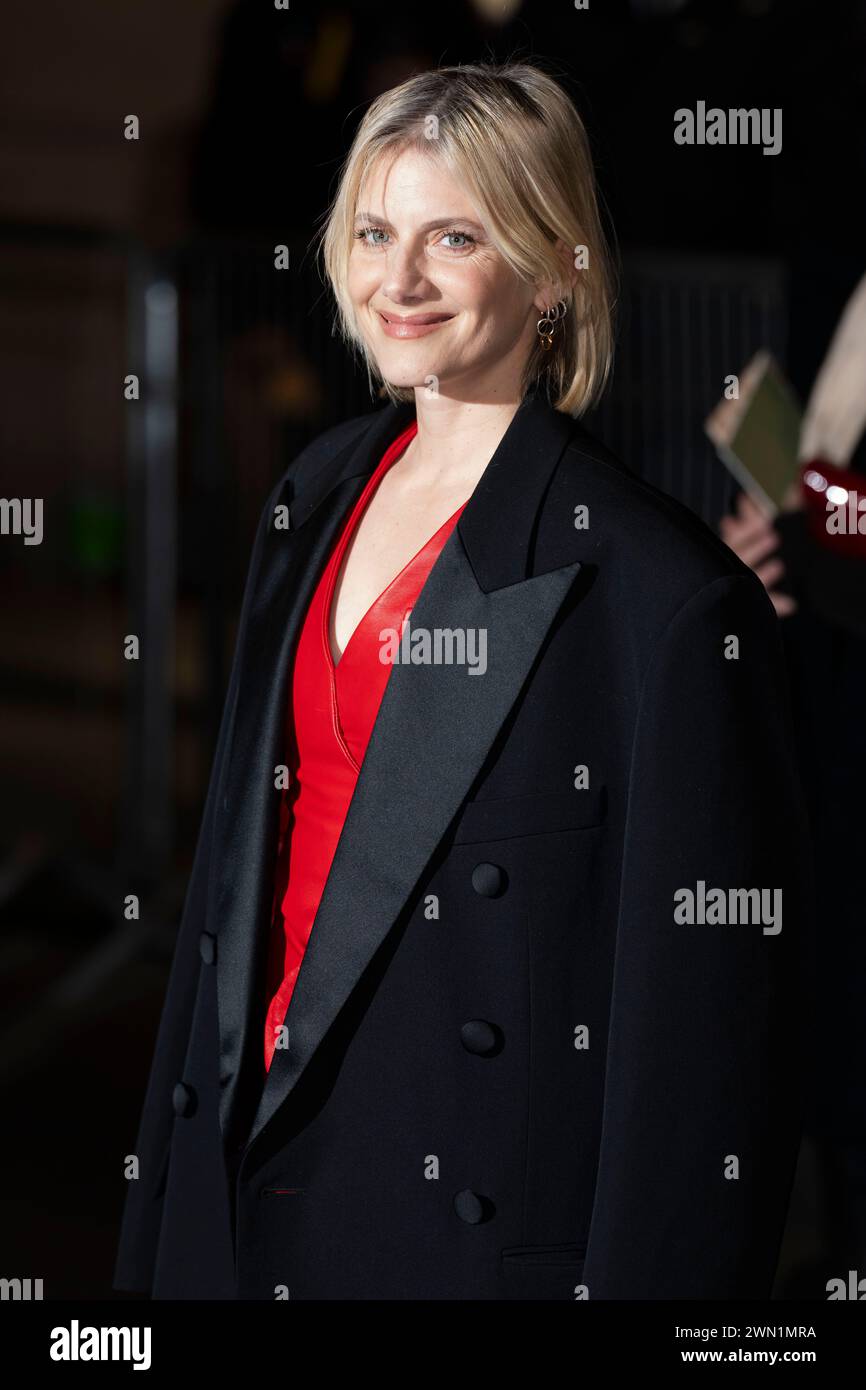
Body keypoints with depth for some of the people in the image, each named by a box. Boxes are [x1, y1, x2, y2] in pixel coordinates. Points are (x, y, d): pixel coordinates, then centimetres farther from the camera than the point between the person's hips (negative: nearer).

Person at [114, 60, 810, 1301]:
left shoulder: (664, 600, -17)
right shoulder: (318, 497, 6)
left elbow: (700, 1034, -16)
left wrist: (638, 1282, -17)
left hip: (477, 1235, -6)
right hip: (249, 1184, 7)